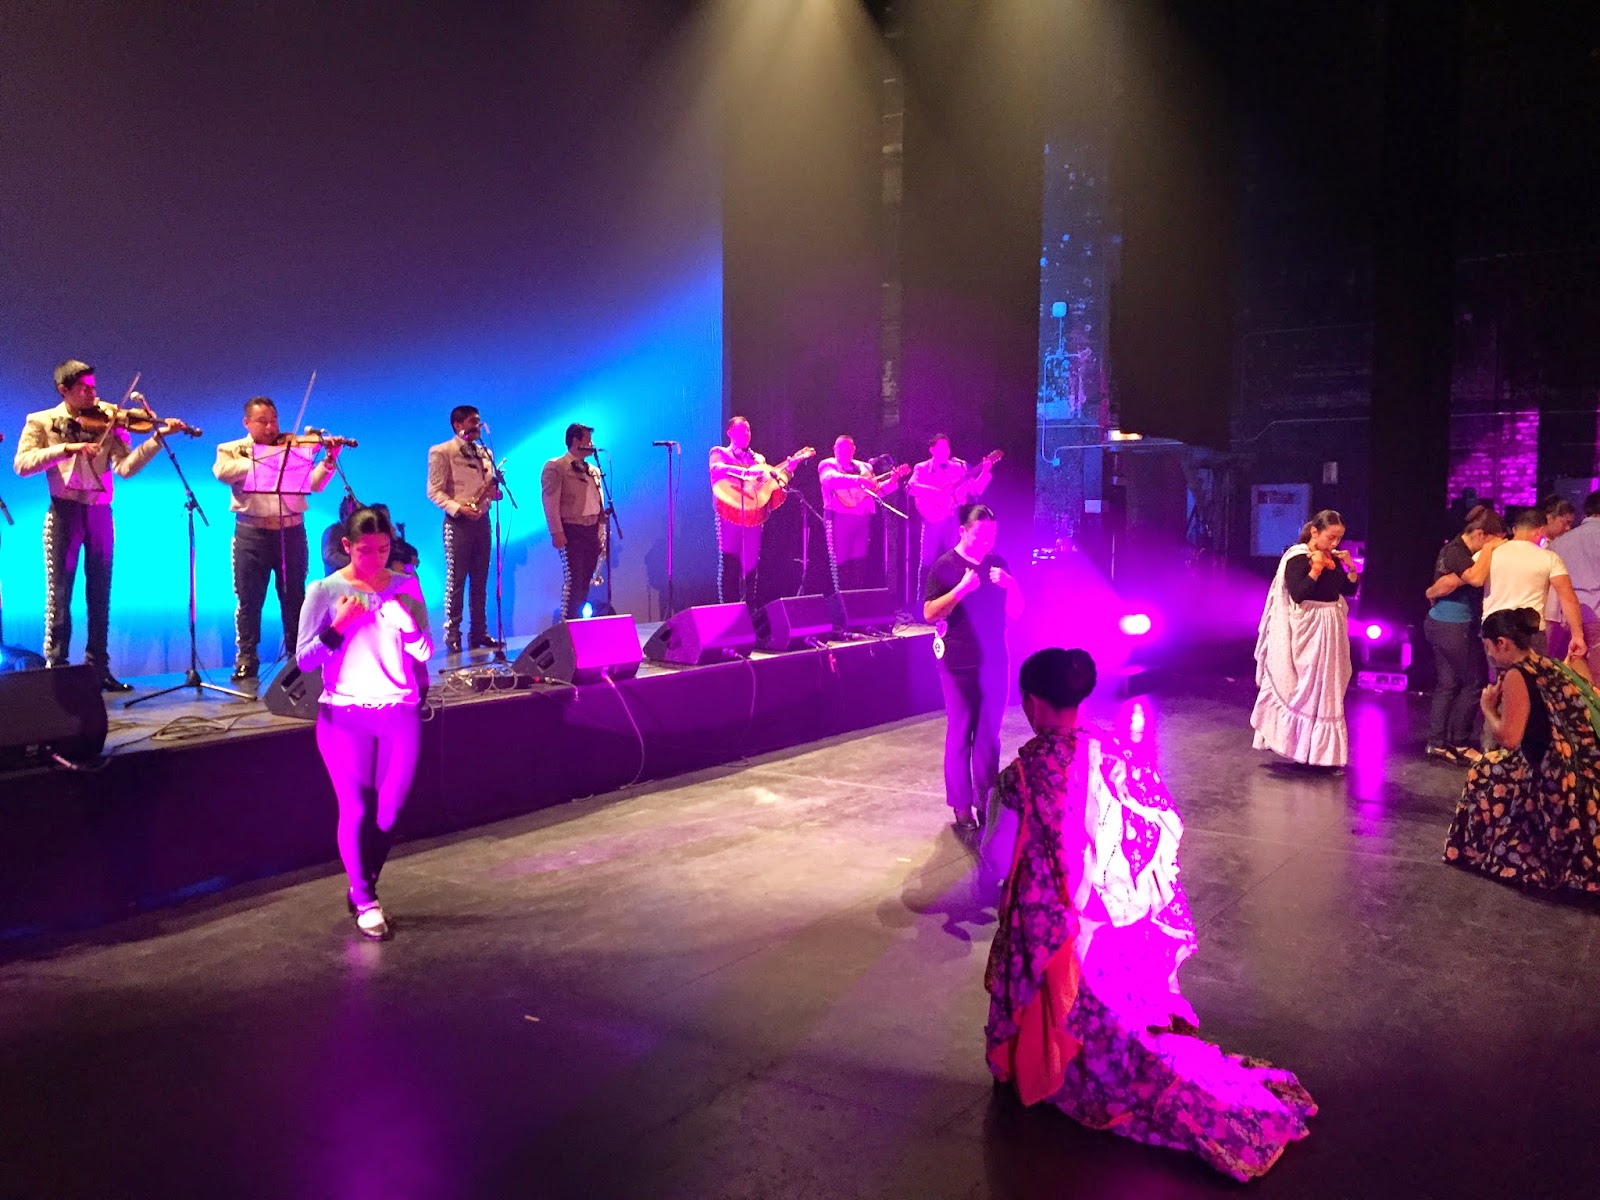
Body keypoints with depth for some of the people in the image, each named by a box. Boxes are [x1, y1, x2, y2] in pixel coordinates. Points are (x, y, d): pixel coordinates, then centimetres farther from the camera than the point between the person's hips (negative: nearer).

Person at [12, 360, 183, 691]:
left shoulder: (107, 421, 7)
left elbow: (125, 467, -4)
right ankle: (55, 667, 6)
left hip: (99, 513, 2)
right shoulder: (41, 422, 3)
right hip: (64, 512, -2)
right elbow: (21, 464, -9)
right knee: (59, 594, 0)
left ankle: (99, 668, 14)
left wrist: (157, 437, -15)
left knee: (100, 595, 7)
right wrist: (65, 448, -20)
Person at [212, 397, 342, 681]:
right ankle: (247, 660, 13)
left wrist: (329, 460, -17)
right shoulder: (232, 450, 7)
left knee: (294, 598, 6)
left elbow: (315, 484, -1)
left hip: (291, 531, 1)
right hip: (252, 533, -1)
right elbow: (222, 472, -16)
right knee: (249, 599, 3)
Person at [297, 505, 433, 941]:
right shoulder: (324, 591, -3)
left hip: (400, 711, 2)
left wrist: (405, 619, -15)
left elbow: (425, 652, 2)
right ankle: (365, 900, 14)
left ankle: (362, 888, 26)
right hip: (344, 713, -2)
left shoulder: (406, 586, 4)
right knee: (355, 809, -4)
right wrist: (338, 626, -19)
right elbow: (304, 661, -5)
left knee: (391, 808, 3)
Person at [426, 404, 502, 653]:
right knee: (456, 580, -3)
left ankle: (479, 633, 14)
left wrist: (495, 490, -3)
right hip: (458, 522, -6)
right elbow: (434, 491, -9)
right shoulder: (441, 452, -3)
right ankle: (452, 636, 2)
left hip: (482, 520, 6)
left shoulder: (484, 453, 17)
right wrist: (458, 508, -21)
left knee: (480, 581, 8)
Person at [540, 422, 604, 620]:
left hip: (592, 531, 7)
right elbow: (550, 502, -11)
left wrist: (601, 532, 12)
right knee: (573, 580, -11)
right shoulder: (555, 467, -4)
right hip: (571, 531, -7)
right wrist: (556, 532, -17)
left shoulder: (593, 470, 18)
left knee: (585, 581, 8)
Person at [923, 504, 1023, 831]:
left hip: (994, 662, 4)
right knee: (959, 736, 1)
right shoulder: (944, 566, -6)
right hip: (959, 666, -4)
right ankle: (961, 806, 9)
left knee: (989, 735, 9)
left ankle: (986, 799, 18)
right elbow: (929, 614, -13)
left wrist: (1011, 586, -10)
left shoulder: (997, 563, 8)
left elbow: (1016, 612, 10)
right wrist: (962, 588, -24)